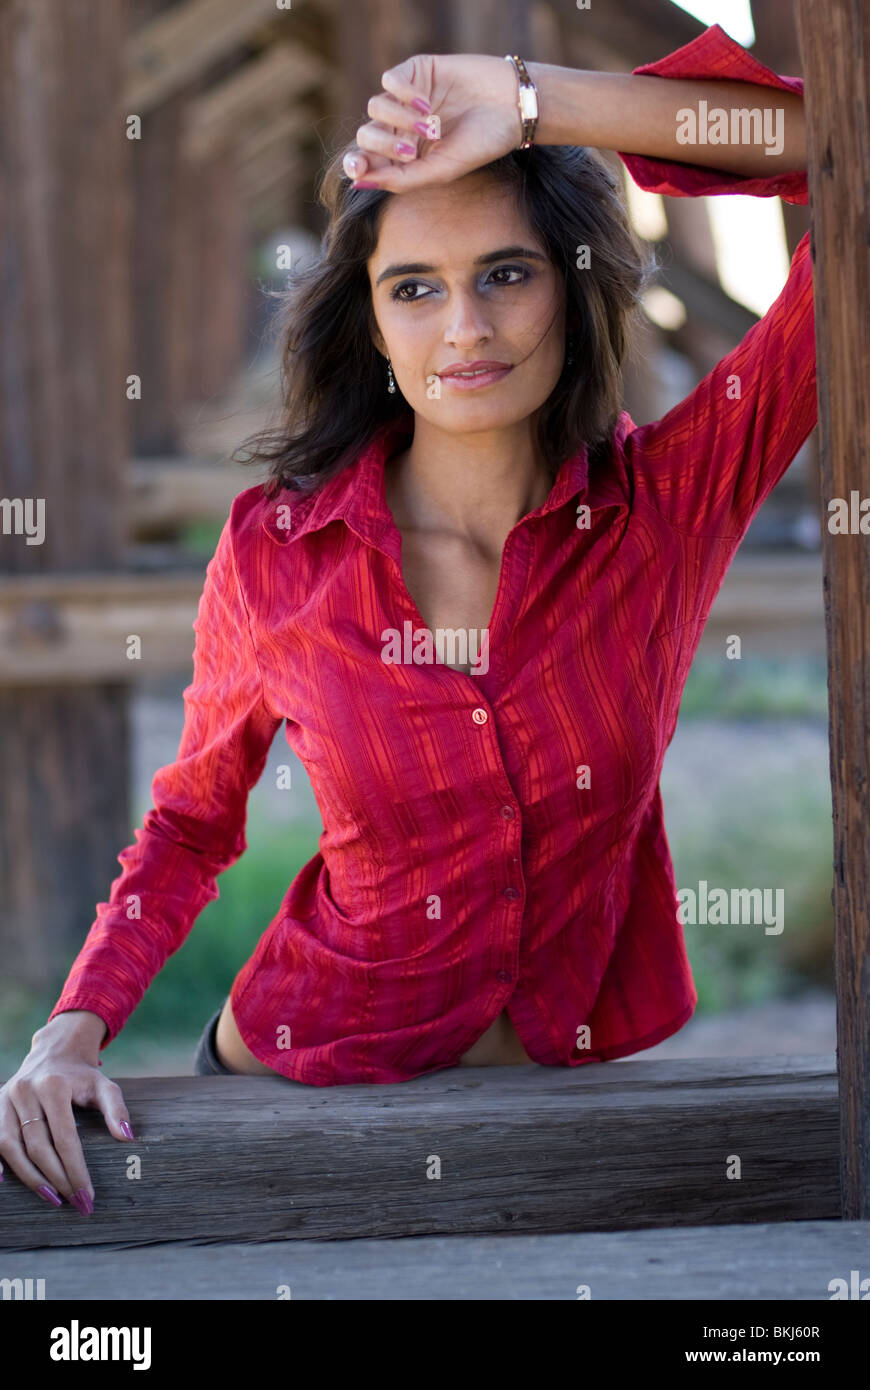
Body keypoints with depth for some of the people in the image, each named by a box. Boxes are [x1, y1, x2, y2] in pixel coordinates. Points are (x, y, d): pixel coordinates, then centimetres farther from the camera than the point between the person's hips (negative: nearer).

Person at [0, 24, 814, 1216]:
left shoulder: (671, 502, -14)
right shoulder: (277, 550, -12)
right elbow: (191, 823, 4)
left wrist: (537, 104, -27)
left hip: (578, 1099, 1)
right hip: (305, 1104, -1)